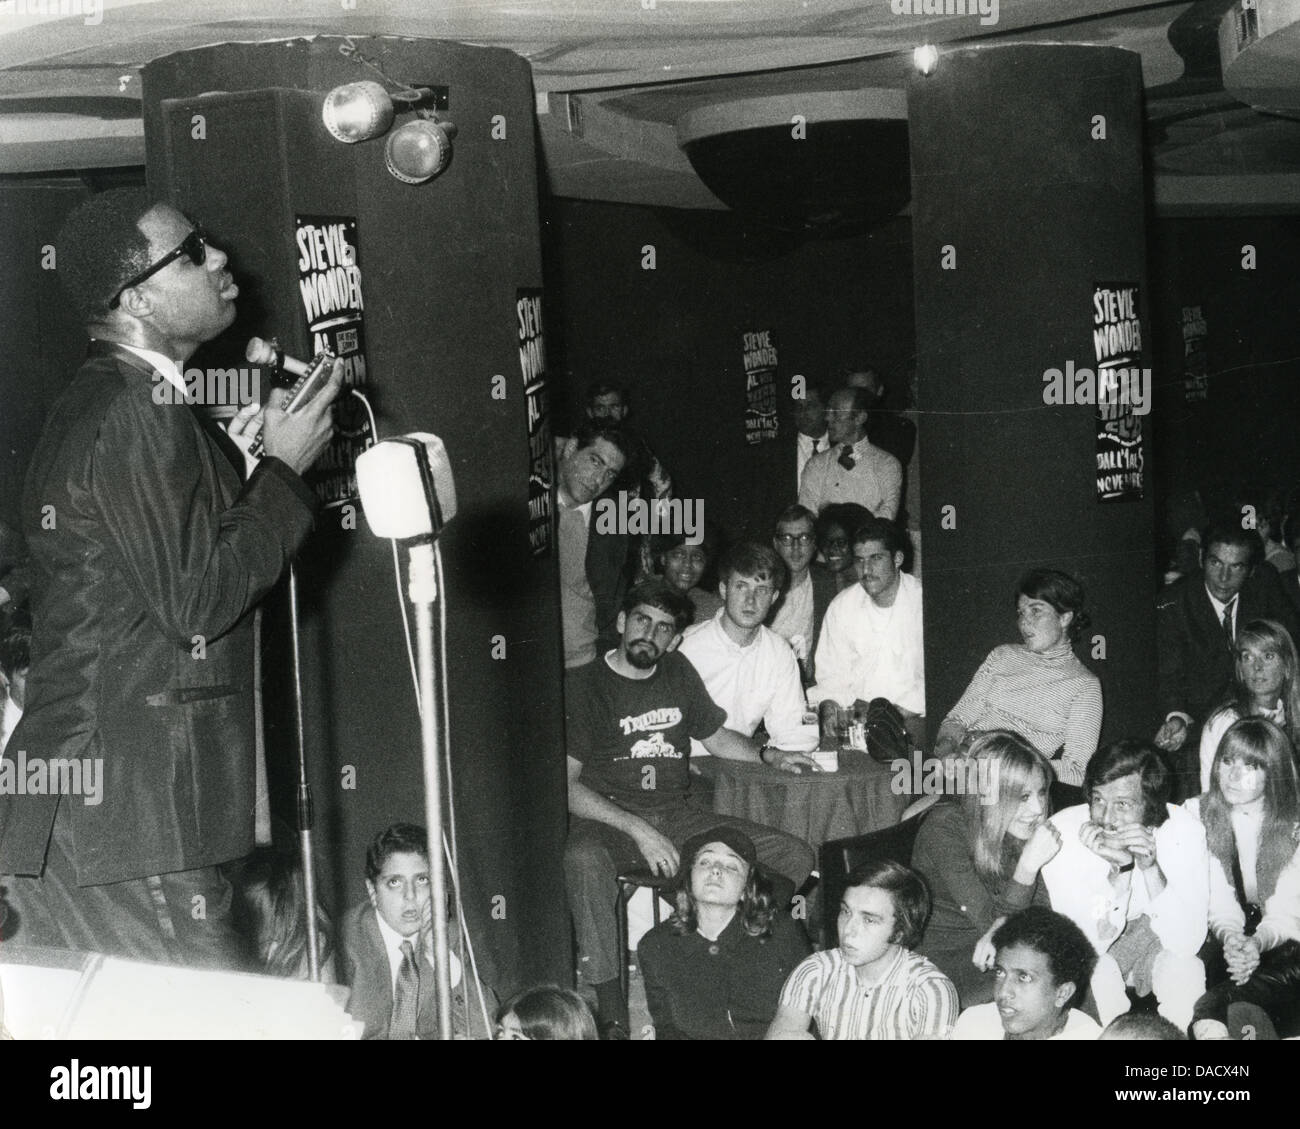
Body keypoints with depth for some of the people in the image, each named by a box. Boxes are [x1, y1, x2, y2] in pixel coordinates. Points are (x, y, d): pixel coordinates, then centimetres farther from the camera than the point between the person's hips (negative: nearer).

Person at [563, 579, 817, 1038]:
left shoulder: (678, 673, 14)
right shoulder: (584, 686, -3)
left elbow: (716, 736, 30)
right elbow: (566, 785, -10)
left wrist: (769, 755, 11)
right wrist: (639, 830, -20)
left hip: (679, 815, 5)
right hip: (608, 818, -5)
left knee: (797, 856, -11)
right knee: (583, 861, -42)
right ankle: (612, 1017, -37)